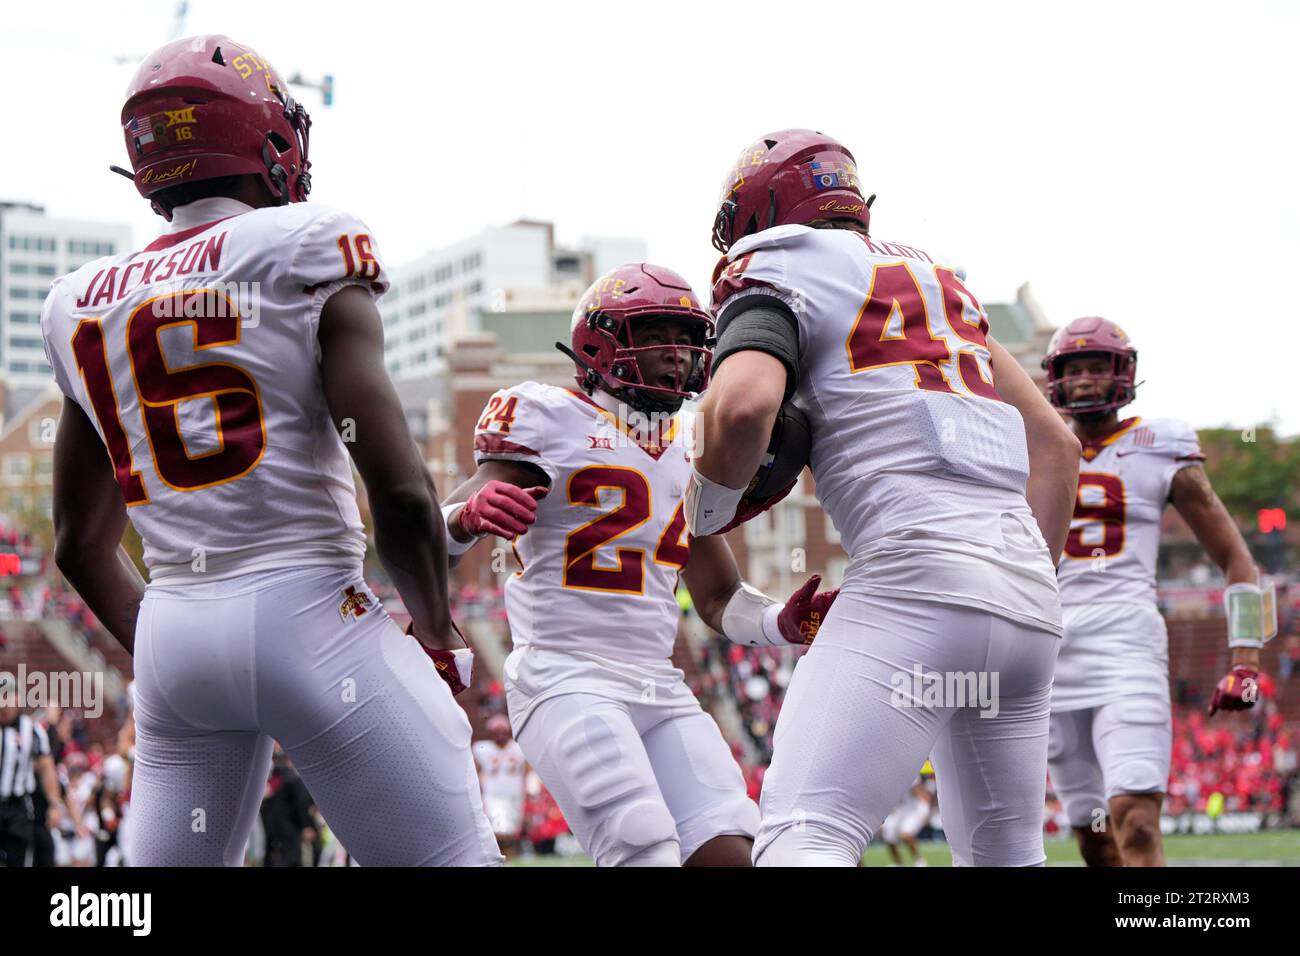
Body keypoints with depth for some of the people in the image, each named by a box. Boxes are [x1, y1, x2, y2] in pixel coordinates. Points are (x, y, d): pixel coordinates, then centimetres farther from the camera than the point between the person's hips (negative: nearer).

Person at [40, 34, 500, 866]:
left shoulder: (88, 305, 12)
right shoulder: (308, 256, -5)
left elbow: (80, 546, 19)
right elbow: (401, 491, -11)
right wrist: (438, 634, 4)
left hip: (170, 631, 6)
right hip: (306, 609, -6)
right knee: (452, 854, 0)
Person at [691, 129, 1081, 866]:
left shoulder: (779, 270, 4)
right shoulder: (940, 279, 27)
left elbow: (744, 402, -17)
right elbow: (1055, 445, 26)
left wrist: (709, 508, 2)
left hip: (919, 578, -8)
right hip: (1027, 593, 8)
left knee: (805, 839, -17)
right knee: (1002, 854, 19)